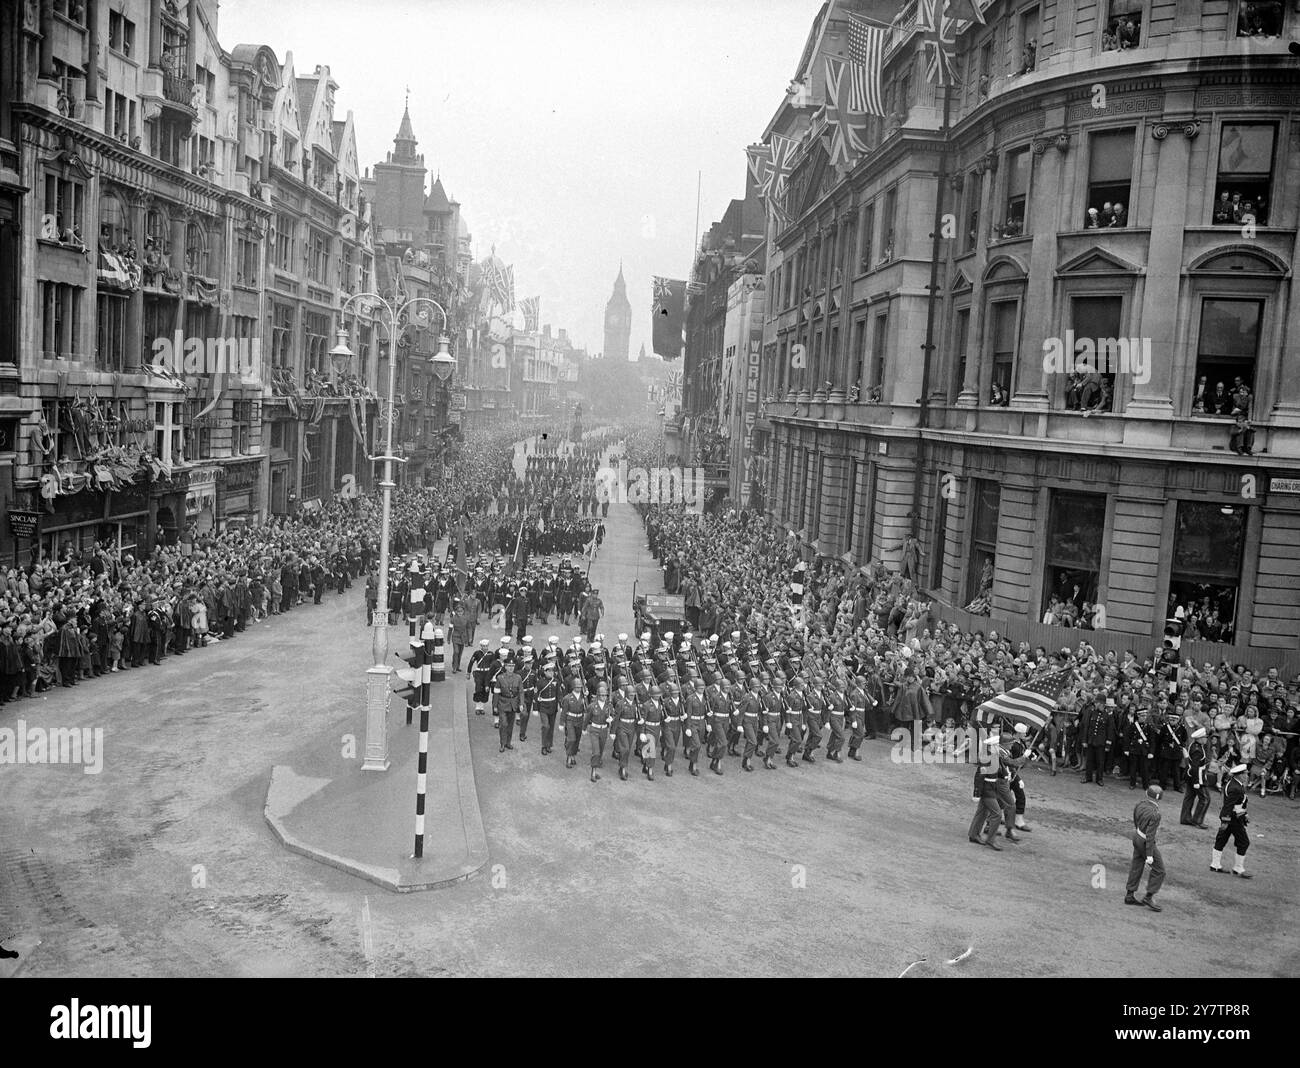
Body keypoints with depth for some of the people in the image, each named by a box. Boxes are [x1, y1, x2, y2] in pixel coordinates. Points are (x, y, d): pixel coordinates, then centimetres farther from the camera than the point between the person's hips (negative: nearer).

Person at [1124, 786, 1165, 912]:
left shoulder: (1139, 804, -6)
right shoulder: (1155, 814, -30)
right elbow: (1150, 835, -27)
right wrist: (1149, 855, -23)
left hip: (1137, 837, 8)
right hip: (1146, 843, -8)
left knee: (1136, 867, 16)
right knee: (1158, 870, 5)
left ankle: (1129, 896, 23)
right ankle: (1149, 897, 10)